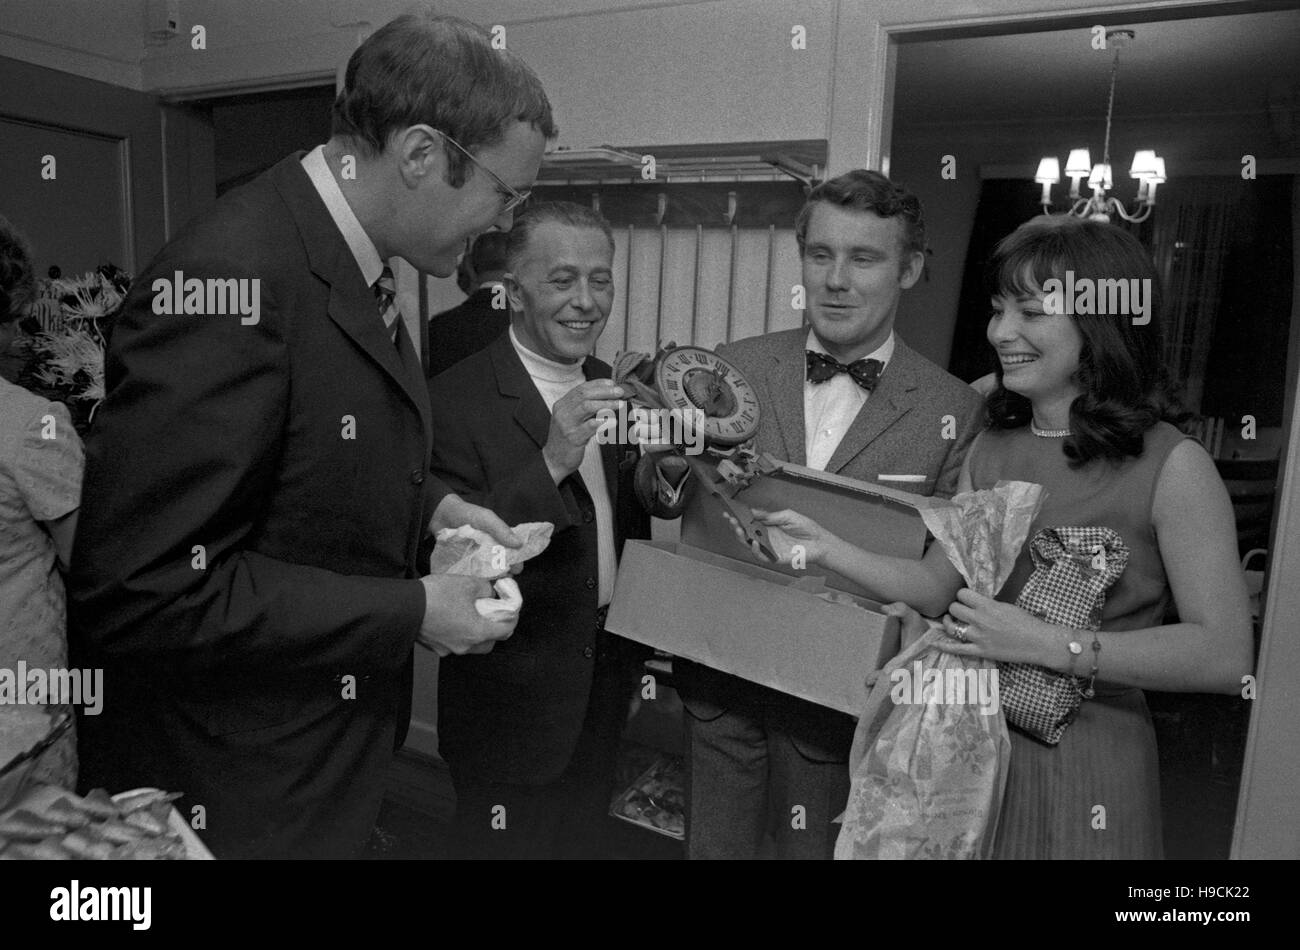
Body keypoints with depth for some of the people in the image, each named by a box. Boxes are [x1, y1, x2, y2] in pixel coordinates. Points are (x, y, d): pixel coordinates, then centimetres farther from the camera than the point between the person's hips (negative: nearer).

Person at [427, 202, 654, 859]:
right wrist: (549, 464, -36)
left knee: (582, 840, 24)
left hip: (605, 694, 7)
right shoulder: (456, 402, -19)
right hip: (514, 706, -6)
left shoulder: (606, 390, 4)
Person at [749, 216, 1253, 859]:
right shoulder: (991, 450, 4)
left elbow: (1226, 657, -18)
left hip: (1084, 765, -4)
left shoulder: (1172, 466, -13)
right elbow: (937, 586, 4)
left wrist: (1047, 645, -24)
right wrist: (829, 550, -10)